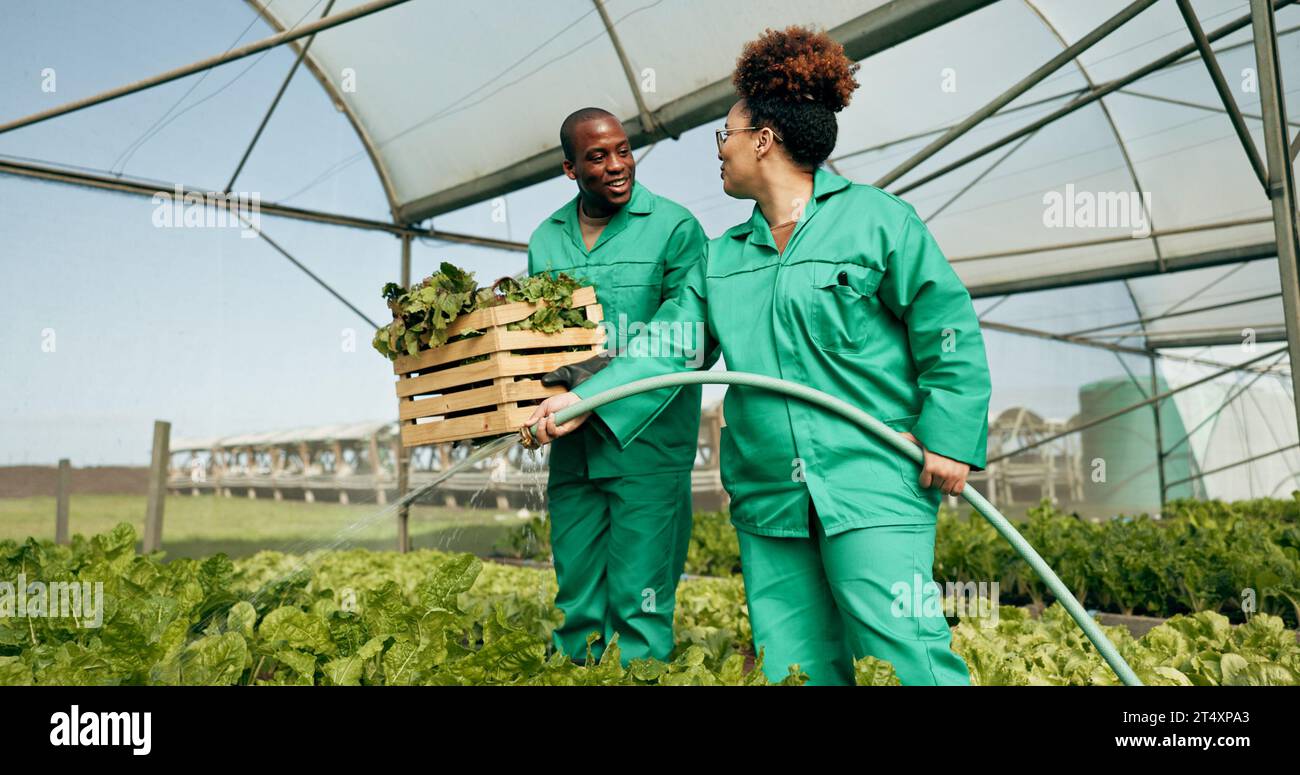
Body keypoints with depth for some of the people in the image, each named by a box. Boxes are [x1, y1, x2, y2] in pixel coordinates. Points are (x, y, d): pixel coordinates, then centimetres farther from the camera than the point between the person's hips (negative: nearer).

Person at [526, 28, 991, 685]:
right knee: (793, 666, 10)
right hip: (767, 500, 6)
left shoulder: (875, 220, -1)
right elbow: (670, 346, 8)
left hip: (872, 488, -5)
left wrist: (949, 436, -8)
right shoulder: (722, 257, 15)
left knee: (905, 652, -8)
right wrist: (587, 400, -4)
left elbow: (950, 332, -1)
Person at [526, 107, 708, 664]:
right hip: (572, 447, 5)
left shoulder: (673, 226, -3)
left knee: (640, 605, 0)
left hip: (648, 443, -5)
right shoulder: (545, 240, 13)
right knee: (576, 605, 14)